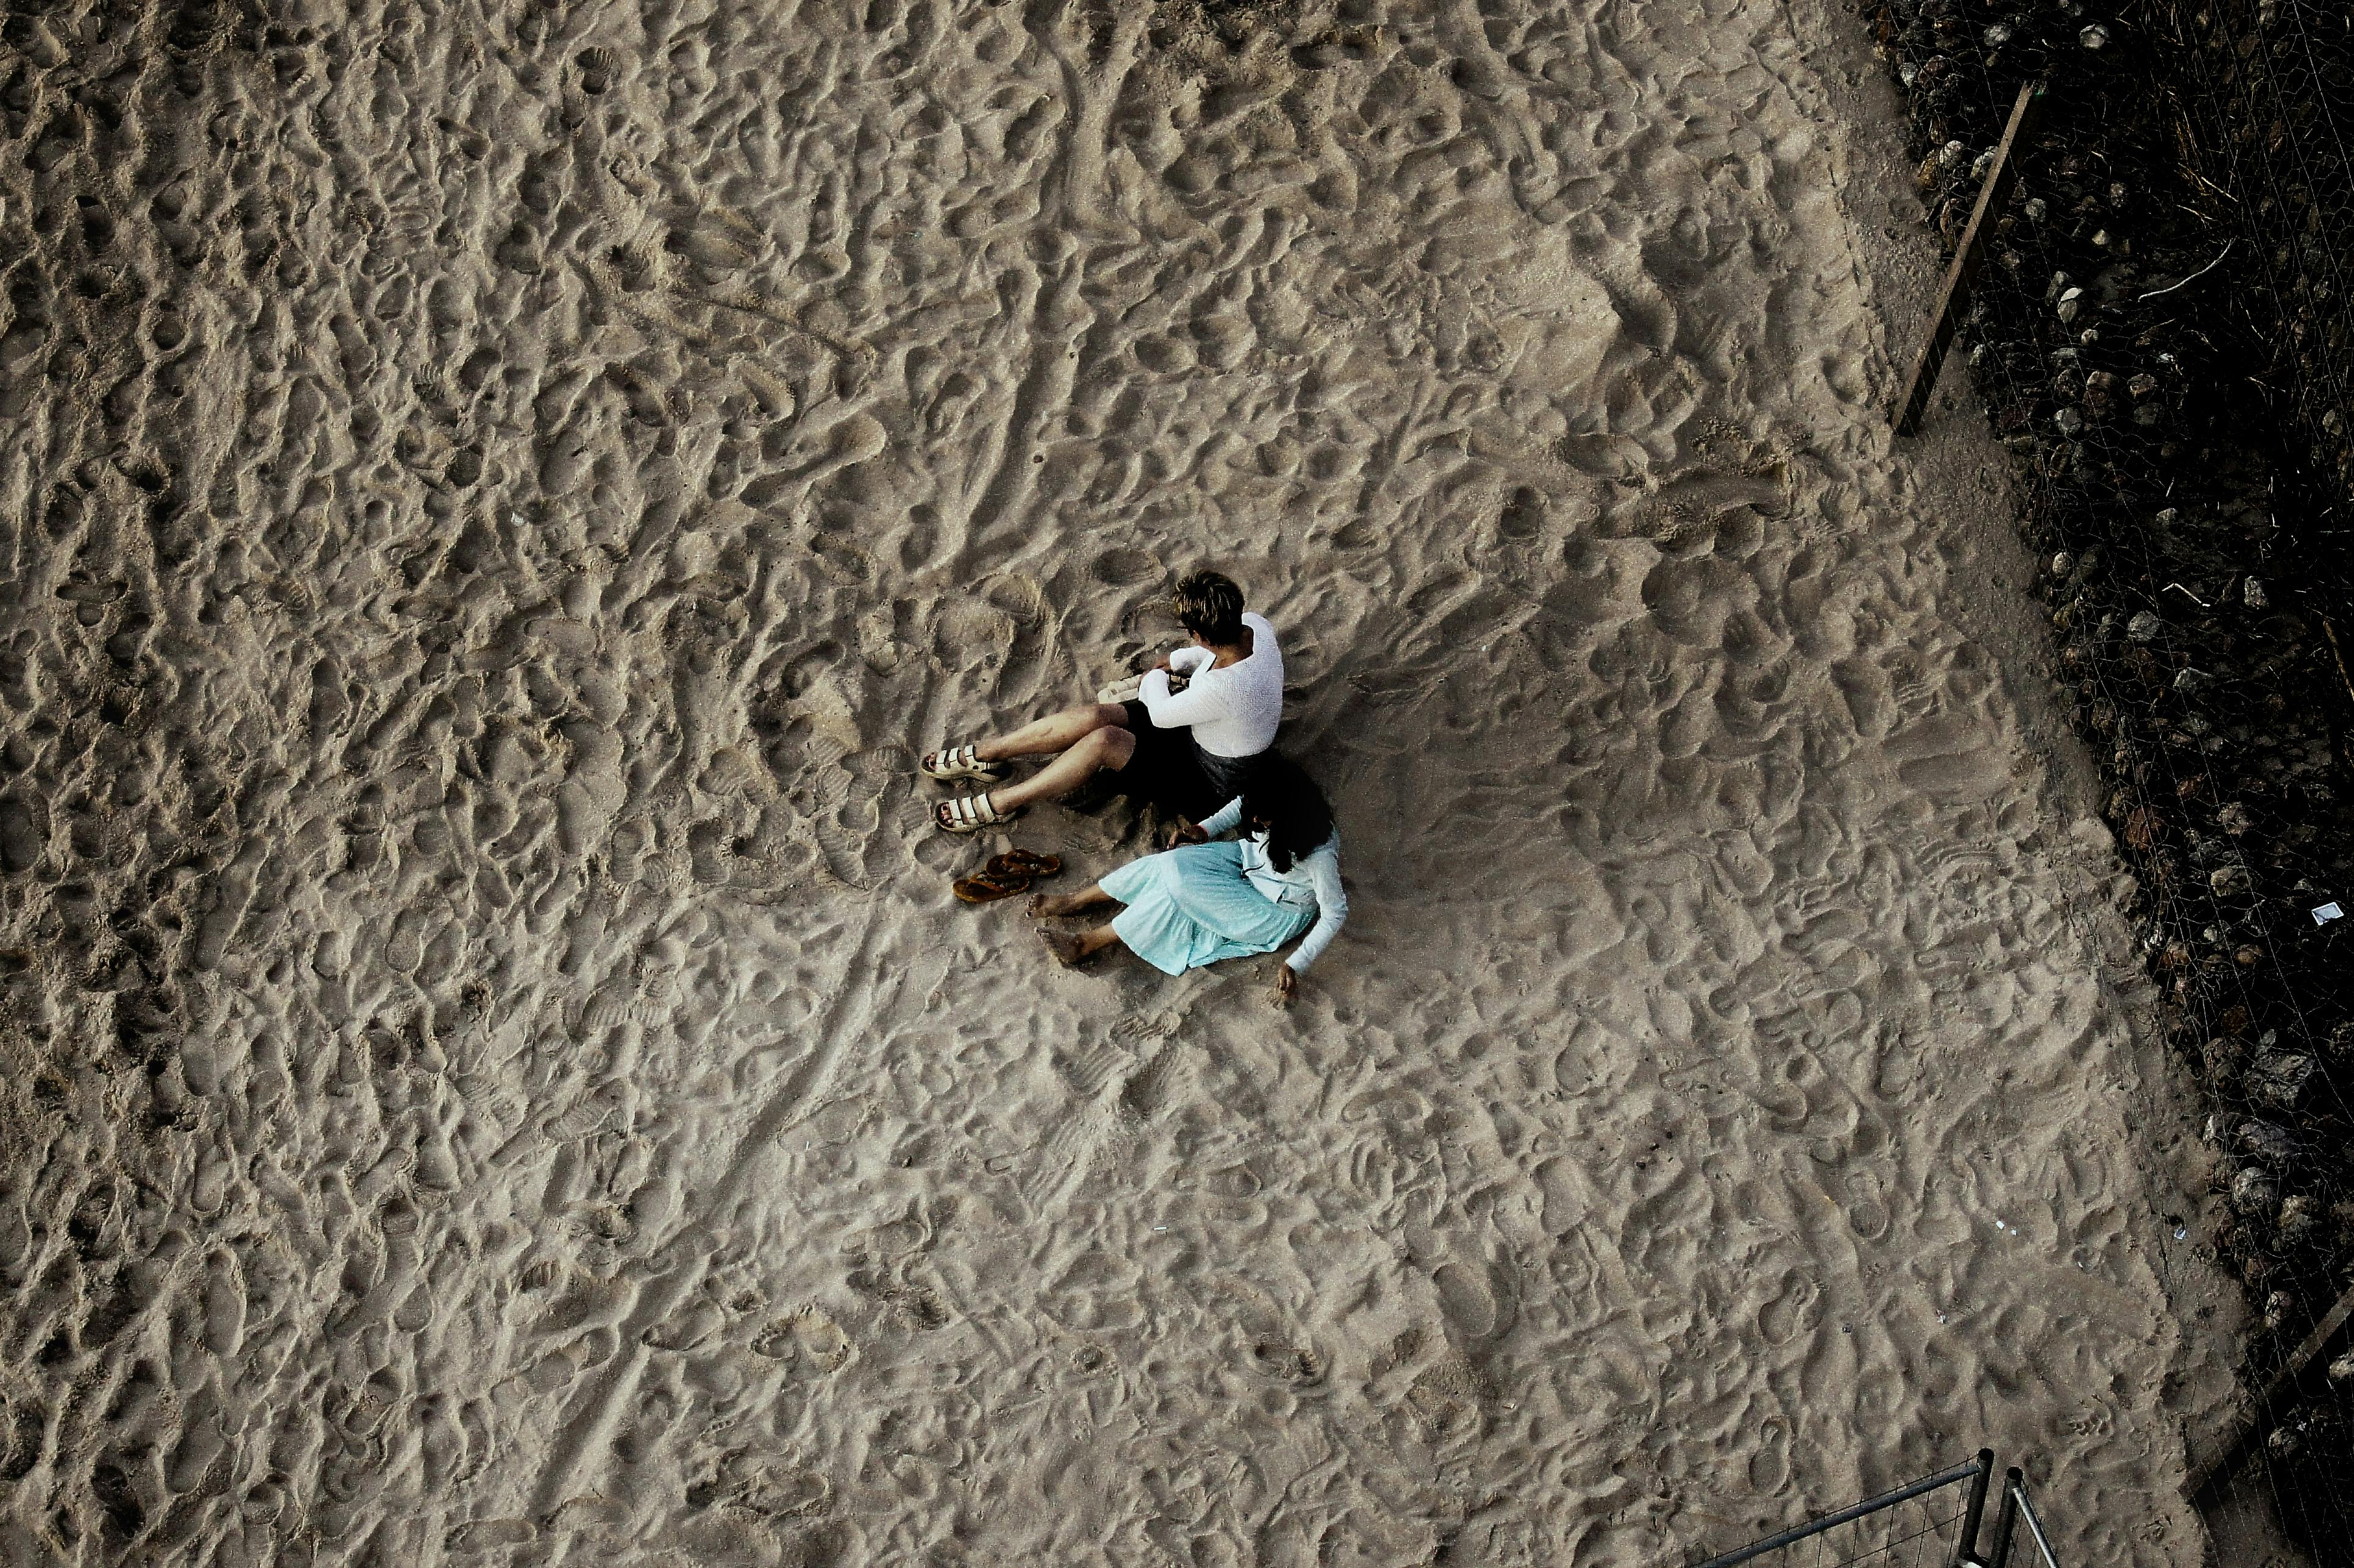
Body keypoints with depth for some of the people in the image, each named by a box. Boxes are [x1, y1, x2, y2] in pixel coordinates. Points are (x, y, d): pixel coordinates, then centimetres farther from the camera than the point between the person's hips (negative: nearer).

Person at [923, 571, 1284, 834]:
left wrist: (1155, 678, -2)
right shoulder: (1253, 624, -16)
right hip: (1196, 730, 8)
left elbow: (1161, 713, -22)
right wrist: (1173, 662, 0)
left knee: (1102, 740, -23)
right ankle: (980, 755, 3)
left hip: (1209, 781, -8)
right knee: (1093, 716, -8)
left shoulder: (1225, 690, -42)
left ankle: (1000, 803, -9)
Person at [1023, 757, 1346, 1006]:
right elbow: (1241, 804, 6)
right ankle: (1071, 903, -6)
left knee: (1179, 883, -26)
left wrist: (1295, 965, -31)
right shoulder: (1268, 809, -19)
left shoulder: (1318, 852, -36)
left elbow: (1336, 914, -26)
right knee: (1171, 863, -20)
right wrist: (1206, 830, -6)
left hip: (1278, 914, -6)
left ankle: (1088, 944, -15)